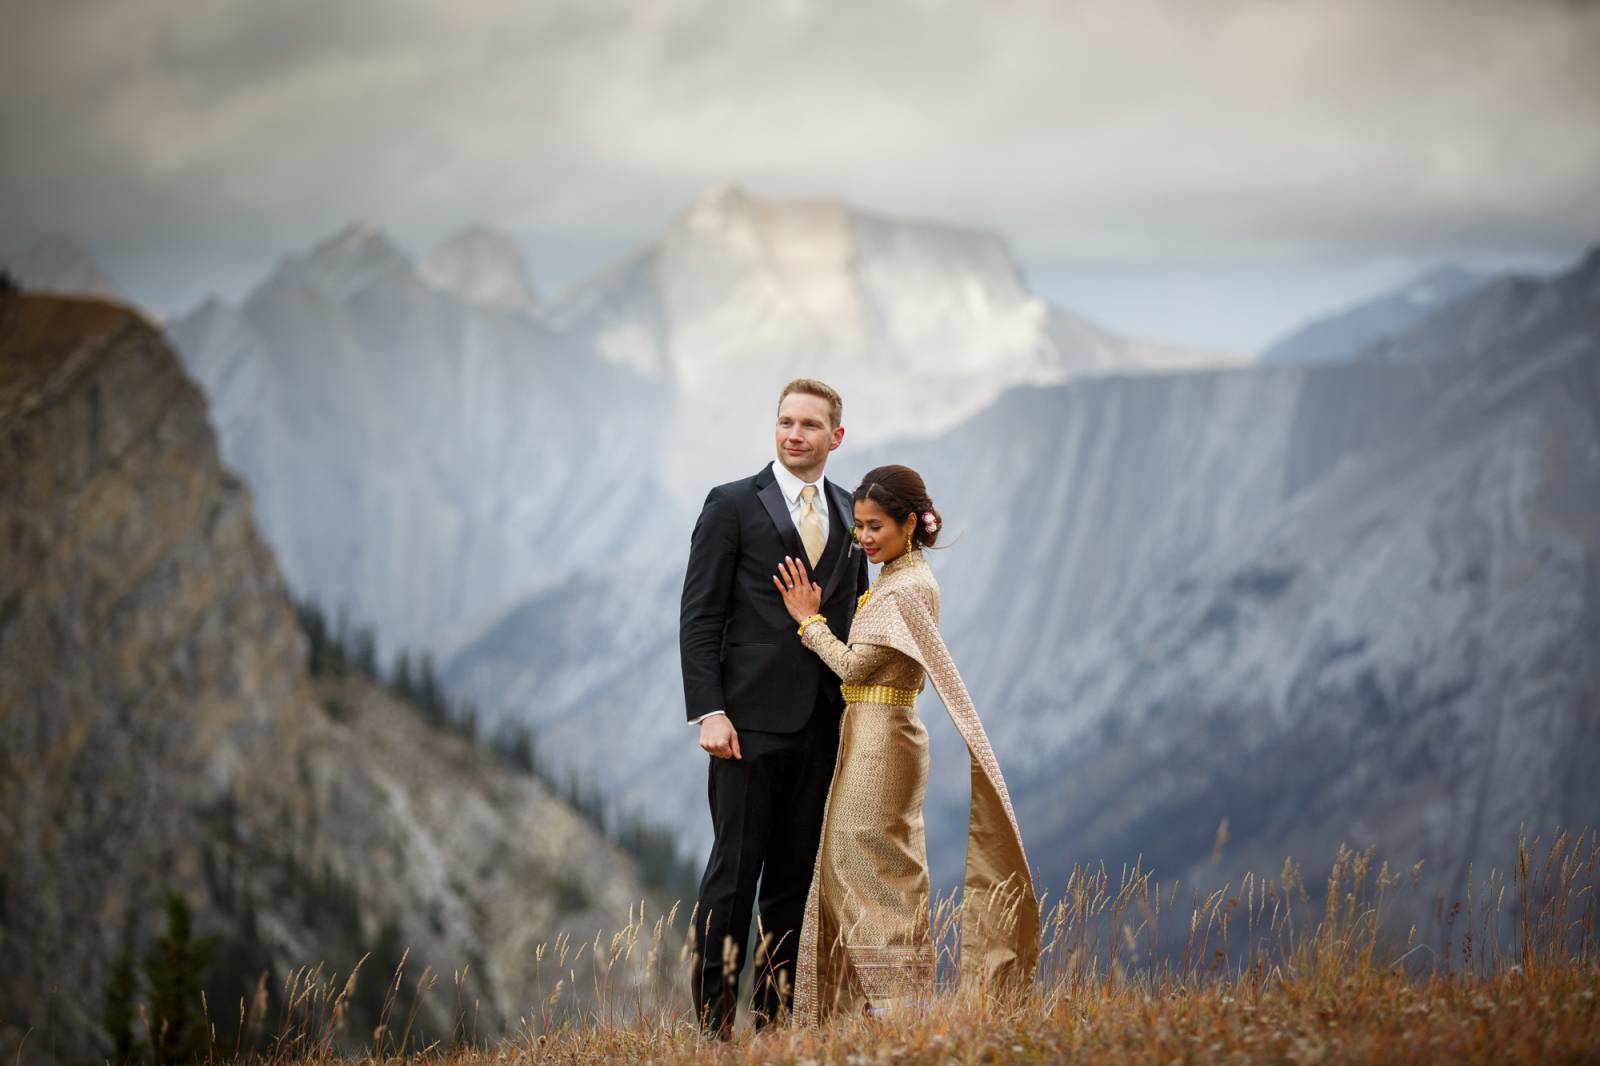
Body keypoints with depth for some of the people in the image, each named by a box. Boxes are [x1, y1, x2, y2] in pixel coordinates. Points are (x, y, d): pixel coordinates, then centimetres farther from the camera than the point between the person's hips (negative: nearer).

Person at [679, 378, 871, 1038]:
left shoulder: (850, 515, 13)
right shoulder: (732, 506, 0)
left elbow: (858, 620, 16)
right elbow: (699, 617, -4)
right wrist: (709, 712, -13)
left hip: (825, 725, 5)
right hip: (752, 718, -4)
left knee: (796, 874, 7)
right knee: (734, 871, -4)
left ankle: (774, 1015, 13)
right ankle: (713, 1020, 0)